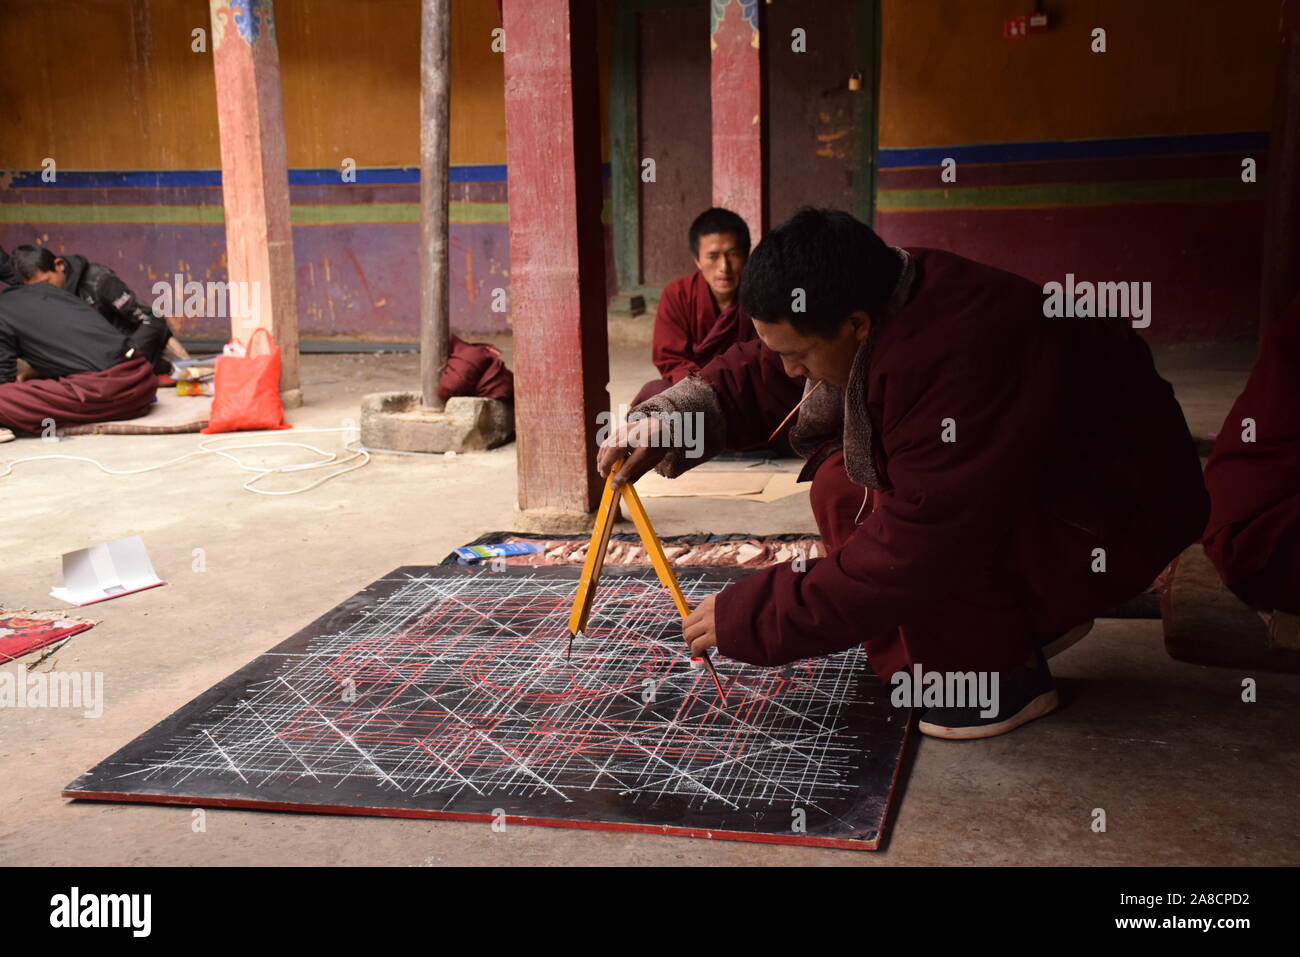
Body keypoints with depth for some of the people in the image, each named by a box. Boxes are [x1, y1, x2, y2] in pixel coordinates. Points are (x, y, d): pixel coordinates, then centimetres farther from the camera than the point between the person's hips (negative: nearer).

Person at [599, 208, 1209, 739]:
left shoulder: (962, 361, -35)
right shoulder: (889, 304, -9)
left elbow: (911, 554, -33)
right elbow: (756, 376, 4)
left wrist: (748, 620, -26)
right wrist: (664, 421, -14)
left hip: (1115, 523, -9)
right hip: (1015, 484, 9)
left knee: (853, 498, -25)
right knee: (841, 483, 0)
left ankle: (1003, 674, -5)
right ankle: (1036, 616, 10)